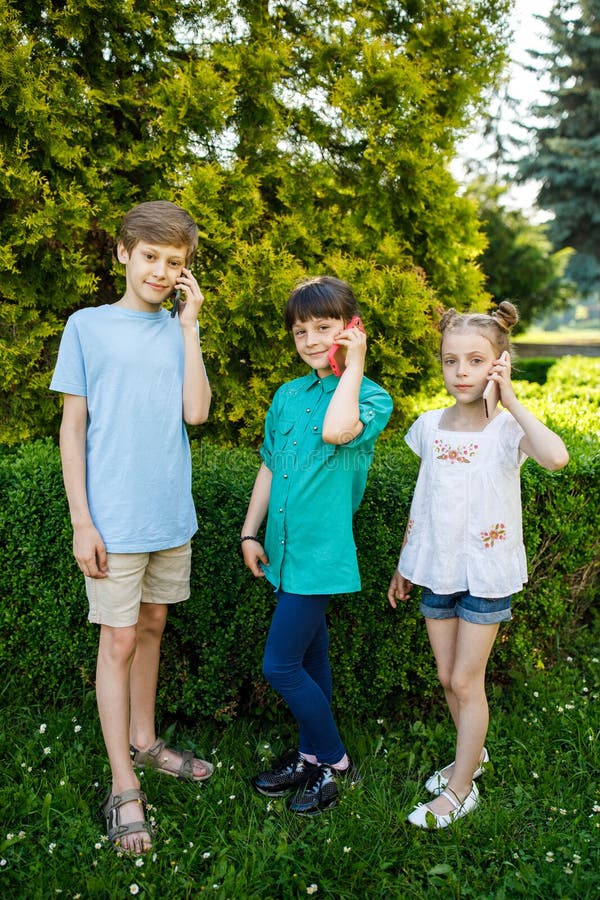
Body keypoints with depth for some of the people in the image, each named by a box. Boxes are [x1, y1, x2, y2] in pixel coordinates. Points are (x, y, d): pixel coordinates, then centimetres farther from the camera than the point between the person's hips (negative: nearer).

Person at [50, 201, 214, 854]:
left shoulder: (179, 332, 7)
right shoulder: (87, 327, -4)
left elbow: (195, 411, -7)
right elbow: (72, 426, -5)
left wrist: (189, 323, -8)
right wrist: (81, 522, -10)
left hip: (171, 514, 4)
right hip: (114, 519, -4)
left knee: (152, 626, 16)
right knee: (119, 640, 1)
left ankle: (143, 742, 34)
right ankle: (124, 788, 12)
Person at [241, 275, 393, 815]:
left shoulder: (372, 397, -10)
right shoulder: (287, 396, 9)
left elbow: (336, 429, -32)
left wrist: (355, 363, -21)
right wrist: (250, 532, 11)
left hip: (321, 552, -6)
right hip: (286, 548, 6)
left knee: (280, 665, -4)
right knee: (310, 656, 18)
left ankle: (335, 762, 16)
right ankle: (312, 754, 35)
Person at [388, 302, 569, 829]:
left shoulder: (507, 428, -14)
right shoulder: (430, 426, 1)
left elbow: (556, 457, -37)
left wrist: (510, 401, -27)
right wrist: (404, 566, 16)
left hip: (487, 572, -5)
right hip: (437, 567, 5)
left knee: (466, 681, 3)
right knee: (448, 677, 15)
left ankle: (460, 788, 21)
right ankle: (474, 755, 40)